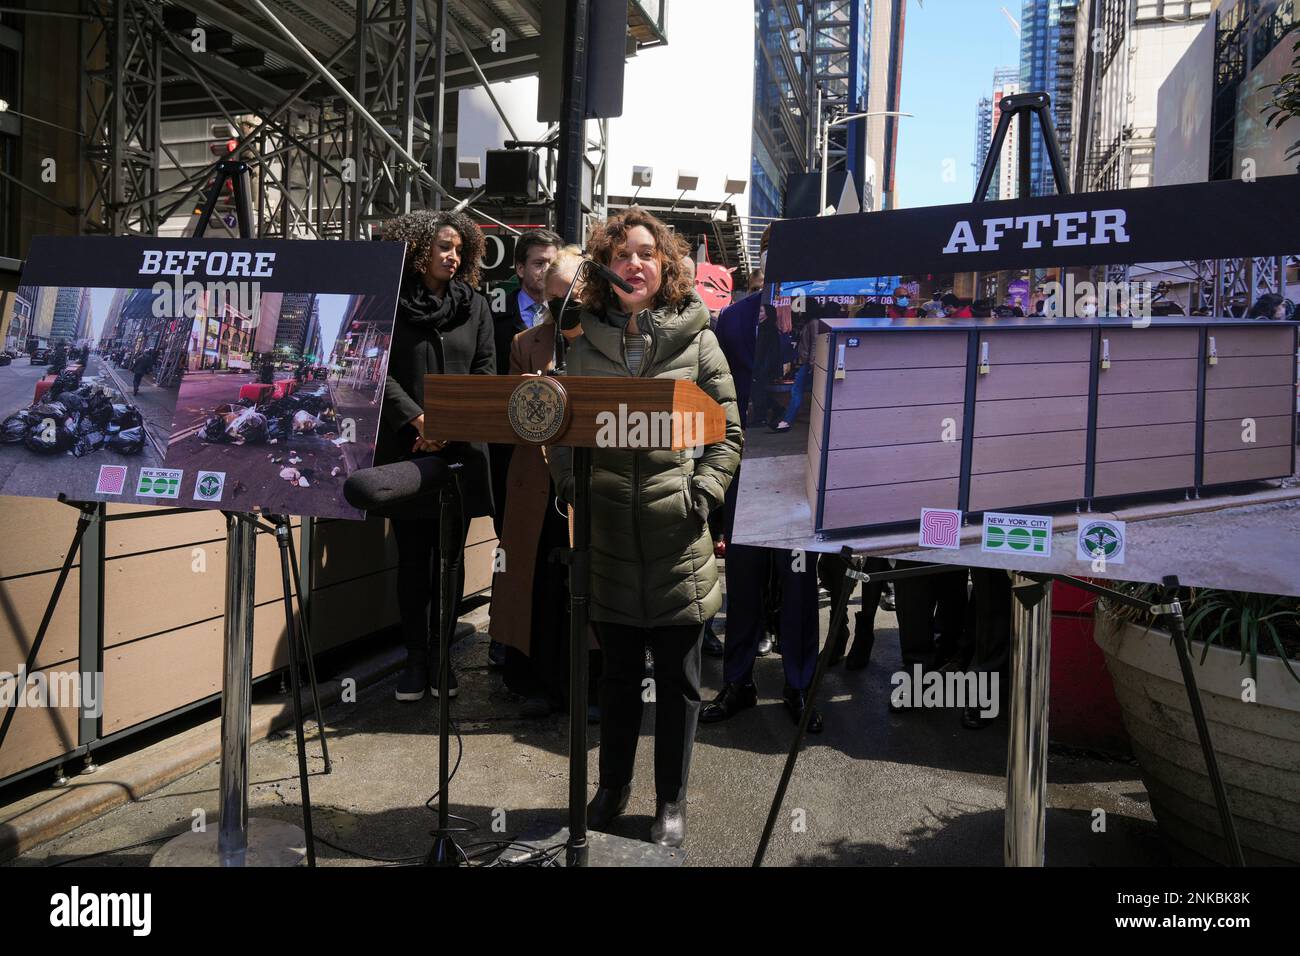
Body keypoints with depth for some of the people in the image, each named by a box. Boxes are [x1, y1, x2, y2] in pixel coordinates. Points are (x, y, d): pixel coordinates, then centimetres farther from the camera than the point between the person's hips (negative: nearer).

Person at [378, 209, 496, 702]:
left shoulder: (475, 306, 9)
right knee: (413, 556, 4)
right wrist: (419, 420, -15)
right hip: (407, 450, -2)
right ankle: (415, 657, 14)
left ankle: (440, 656, 17)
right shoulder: (390, 305, 2)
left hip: (460, 452, 2)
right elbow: (379, 374, -4)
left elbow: (485, 375, 5)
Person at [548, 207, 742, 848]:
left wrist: (701, 497, -11)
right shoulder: (586, 345, 8)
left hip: (676, 540, -2)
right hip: (607, 536, 2)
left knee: (677, 679, 9)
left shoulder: (696, 340, 2)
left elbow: (728, 434, 1)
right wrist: (572, 489, -3)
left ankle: (671, 802, 26)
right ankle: (612, 786, 35)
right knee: (617, 673, 16)